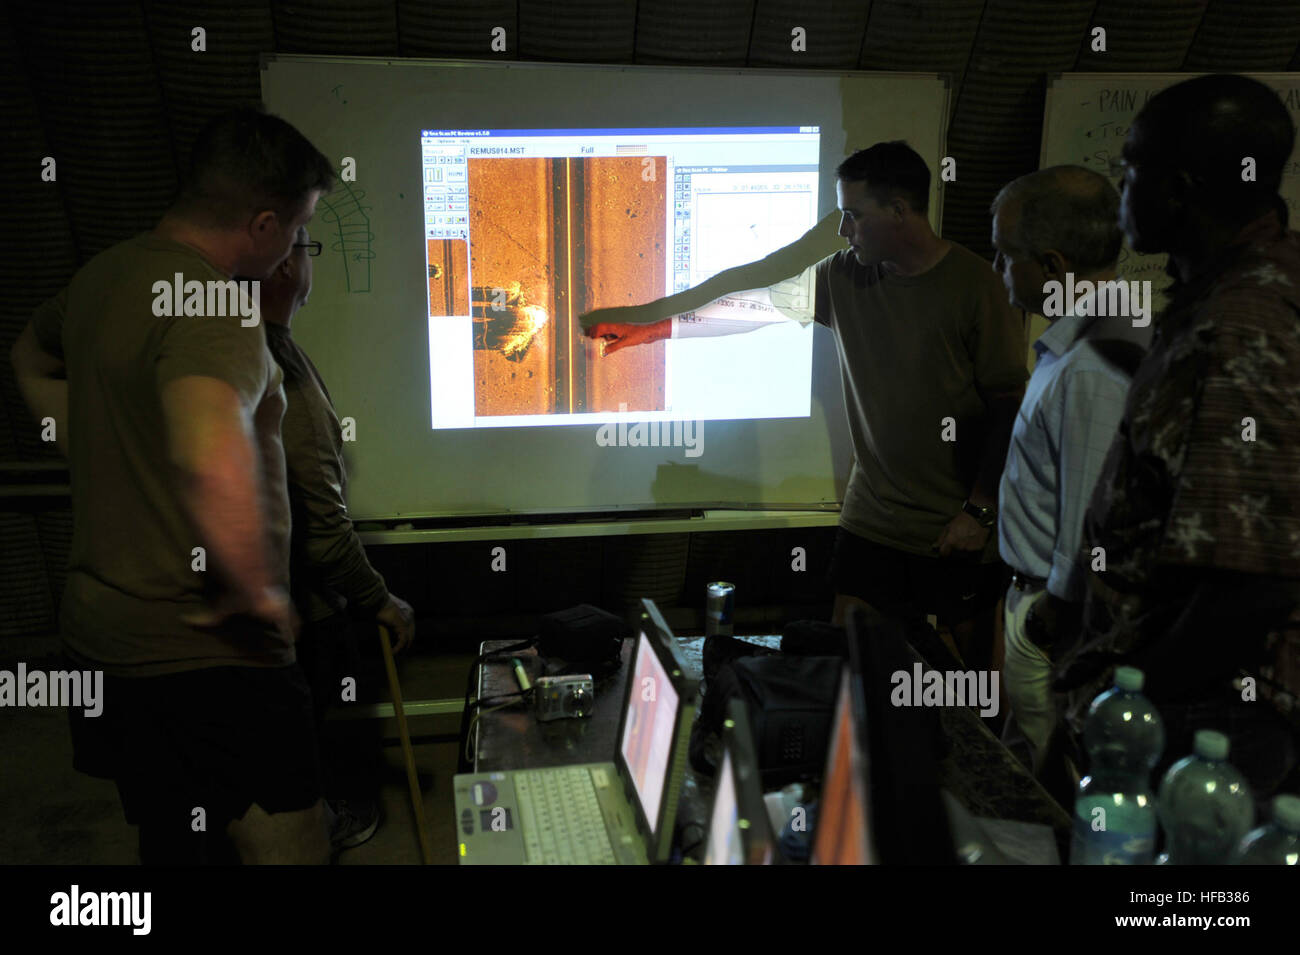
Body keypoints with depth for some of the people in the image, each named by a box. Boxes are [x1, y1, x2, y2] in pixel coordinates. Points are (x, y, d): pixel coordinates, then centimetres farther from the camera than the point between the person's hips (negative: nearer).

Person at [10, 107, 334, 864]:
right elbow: (216, 463, -42)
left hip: (100, 629, 9)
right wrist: (258, 593, -26)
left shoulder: (100, 277, 7)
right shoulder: (214, 305, -23)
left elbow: (32, 359, 30)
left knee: (172, 839, 22)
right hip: (208, 655, -9)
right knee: (285, 844, 2)